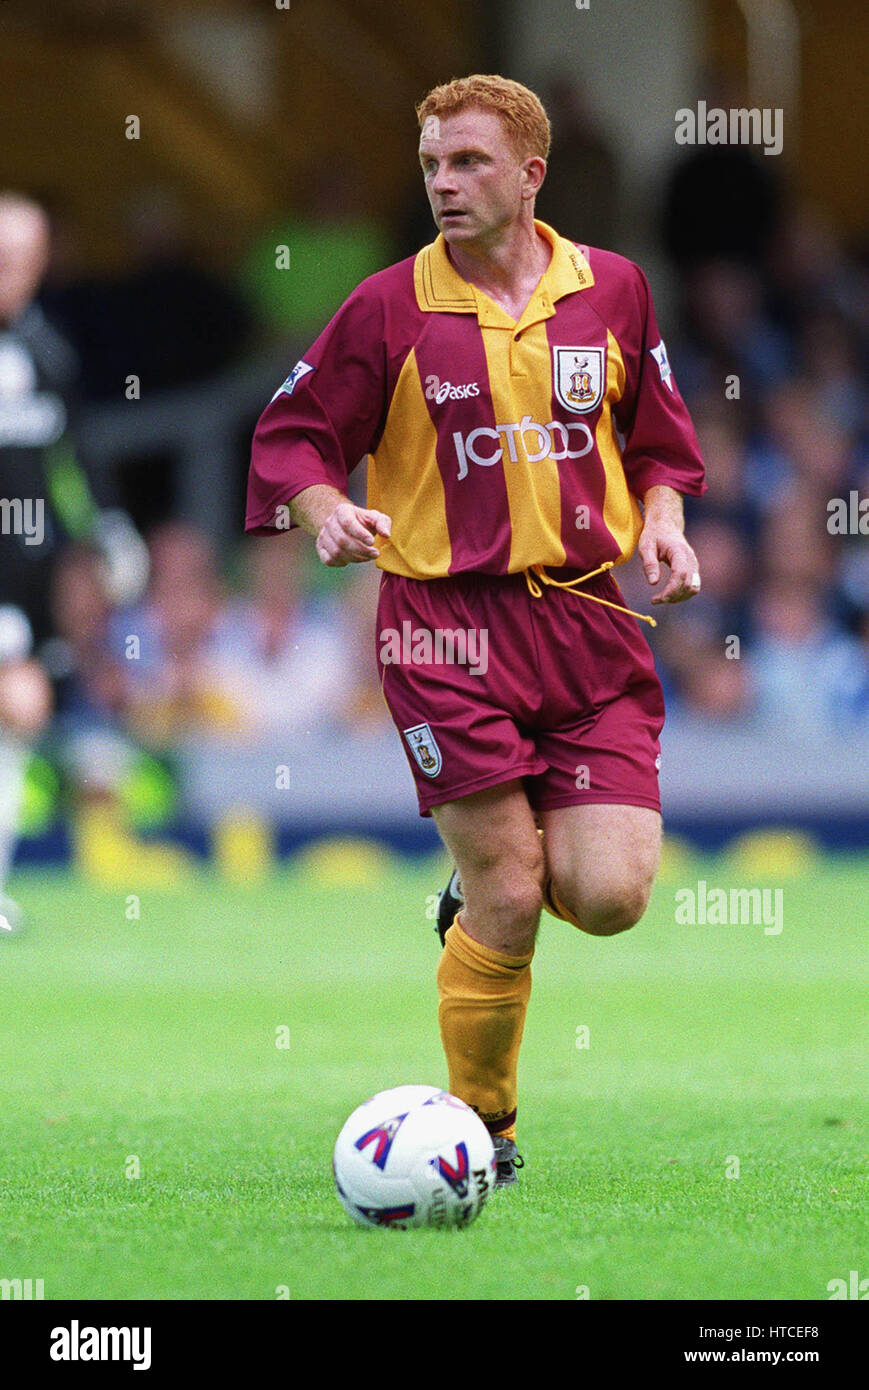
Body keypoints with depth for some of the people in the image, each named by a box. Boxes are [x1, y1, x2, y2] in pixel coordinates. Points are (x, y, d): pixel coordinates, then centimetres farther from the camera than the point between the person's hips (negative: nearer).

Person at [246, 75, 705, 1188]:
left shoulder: (610, 289, 7)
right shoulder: (391, 307, -2)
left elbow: (659, 438, 20)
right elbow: (291, 439, 3)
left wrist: (662, 521, 2)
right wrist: (326, 510, -16)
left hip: (587, 615, 3)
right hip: (448, 619, -3)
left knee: (608, 897, -9)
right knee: (508, 903, -8)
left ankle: (489, 884, 27)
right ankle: (480, 1127, 13)